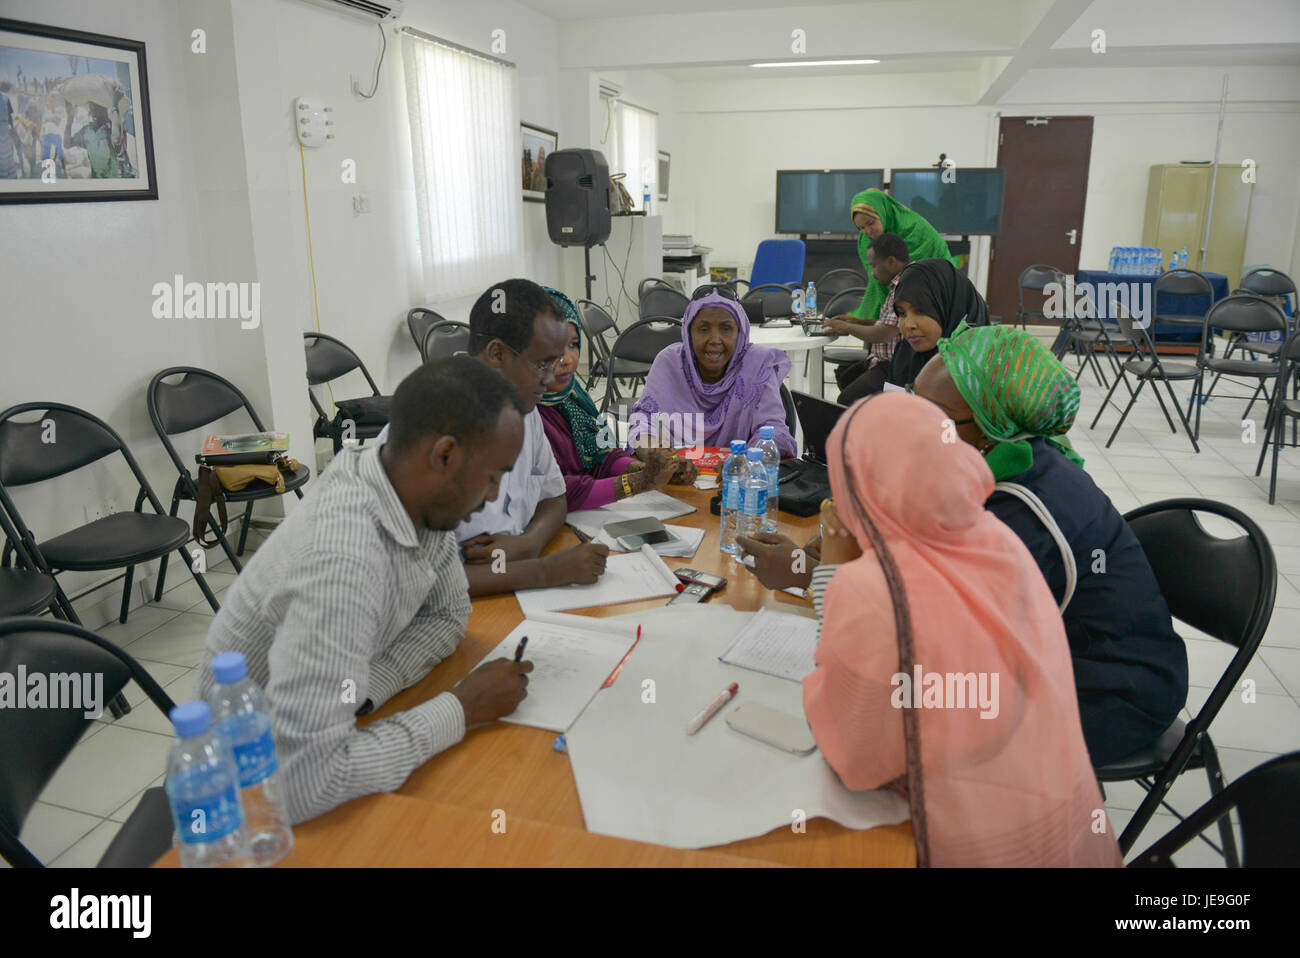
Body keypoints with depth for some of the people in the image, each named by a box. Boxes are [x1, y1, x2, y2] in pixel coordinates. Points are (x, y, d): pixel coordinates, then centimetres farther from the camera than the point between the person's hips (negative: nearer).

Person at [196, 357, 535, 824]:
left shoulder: (413, 490, -13)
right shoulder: (342, 561, -37)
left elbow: (447, 615, 0)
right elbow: (300, 782, -40)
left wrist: (365, 689, -18)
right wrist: (461, 708, -30)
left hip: (332, 724, 7)